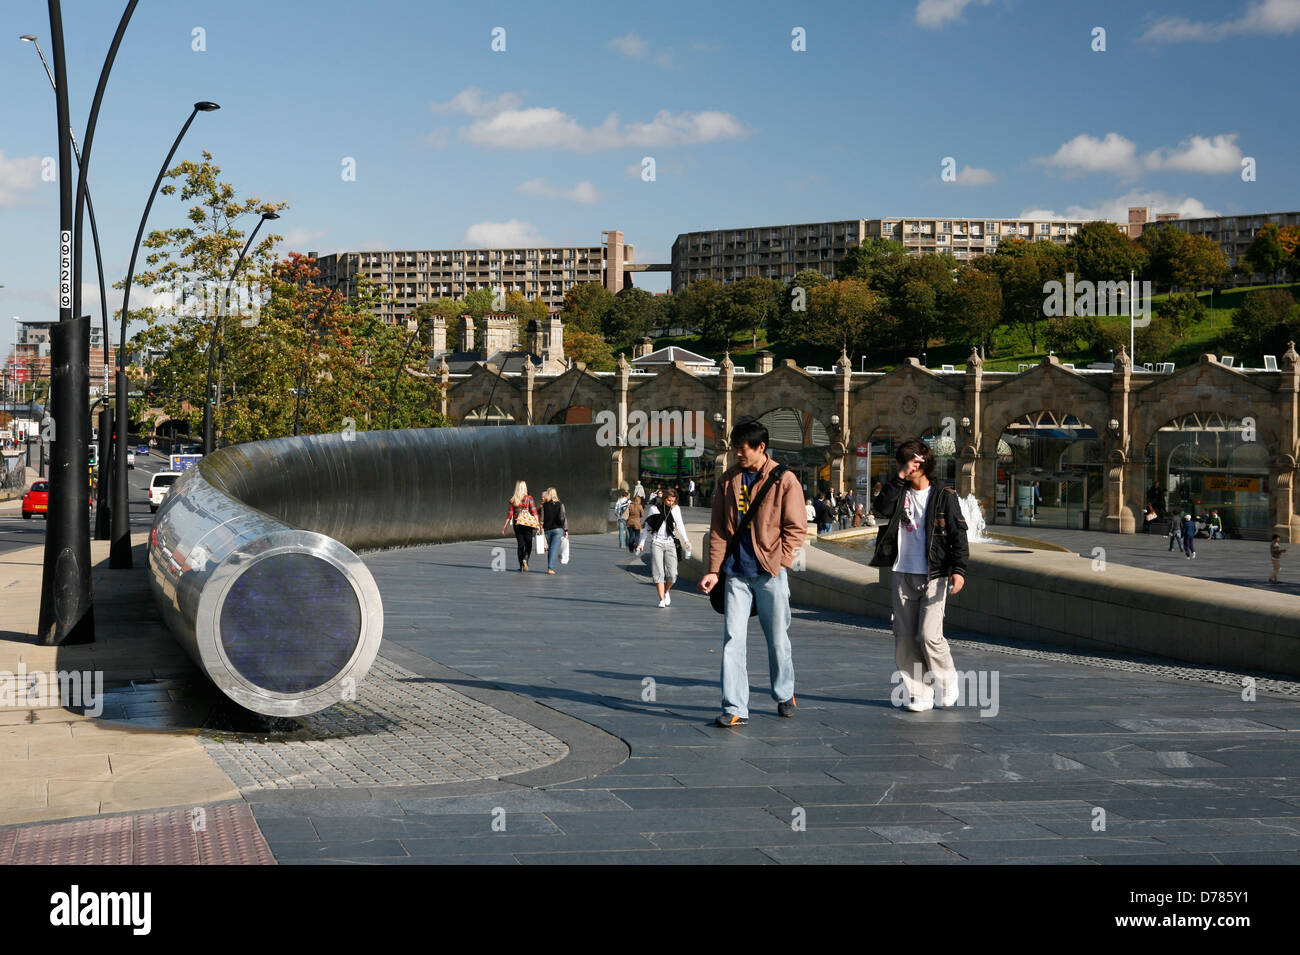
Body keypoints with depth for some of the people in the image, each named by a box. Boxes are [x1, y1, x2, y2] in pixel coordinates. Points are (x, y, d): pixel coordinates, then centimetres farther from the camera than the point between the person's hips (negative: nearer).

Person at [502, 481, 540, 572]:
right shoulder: (529, 498, -4)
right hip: (527, 523, -2)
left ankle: (521, 566, 7)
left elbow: (510, 514, 2)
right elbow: (534, 511, -9)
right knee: (528, 544, 5)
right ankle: (525, 559, -22)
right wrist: (538, 522, -6)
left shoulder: (513, 500, 2)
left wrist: (505, 526, 8)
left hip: (517, 523, 2)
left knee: (520, 545, 9)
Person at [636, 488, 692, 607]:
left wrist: (686, 540, -13)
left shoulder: (676, 509, 9)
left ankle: (666, 592, 21)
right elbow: (647, 527, 12)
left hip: (670, 543, 1)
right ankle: (662, 599, -5)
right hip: (657, 543, -1)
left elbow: (680, 525, 1)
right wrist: (642, 543, 8)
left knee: (672, 574, -7)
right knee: (658, 573, -9)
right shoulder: (654, 509, 5)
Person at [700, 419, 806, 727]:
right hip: (736, 572, 3)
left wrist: (776, 562, -10)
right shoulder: (728, 480, 7)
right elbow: (718, 529, 9)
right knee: (732, 639, -5)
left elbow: (796, 529, -3)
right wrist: (714, 570, 1)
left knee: (778, 639, 10)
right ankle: (735, 708, -2)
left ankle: (784, 696, 31)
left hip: (770, 573, -2)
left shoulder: (784, 480, -4)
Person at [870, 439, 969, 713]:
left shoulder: (944, 495, -1)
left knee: (929, 635, -12)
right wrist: (899, 478, -15)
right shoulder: (900, 492, 9)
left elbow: (958, 534, -4)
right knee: (905, 639, 2)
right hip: (903, 575, 4)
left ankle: (948, 680, 13)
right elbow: (881, 509, -11)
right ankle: (919, 693, 12)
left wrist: (958, 569, -14)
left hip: (933, 577, -4)